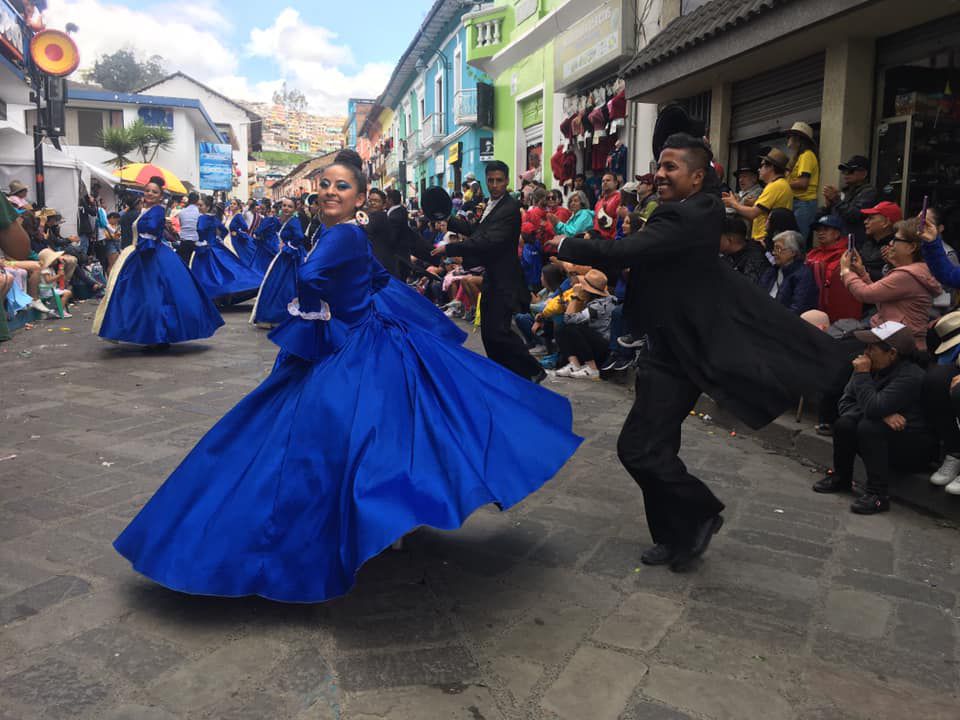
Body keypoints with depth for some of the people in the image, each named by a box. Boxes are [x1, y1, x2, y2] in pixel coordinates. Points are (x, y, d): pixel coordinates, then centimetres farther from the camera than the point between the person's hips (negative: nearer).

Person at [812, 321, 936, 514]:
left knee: (869, 427, -30)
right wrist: (883, 415, -21)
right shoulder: (872, 367, -4)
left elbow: (873, 408, -37)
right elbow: (845, 403, -6)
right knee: (844, 424, -15)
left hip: (915, 449, -7)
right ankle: (841, 478, 7)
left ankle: (879, 494, -24)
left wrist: (862, 374, -26)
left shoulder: (911, 377, -25)